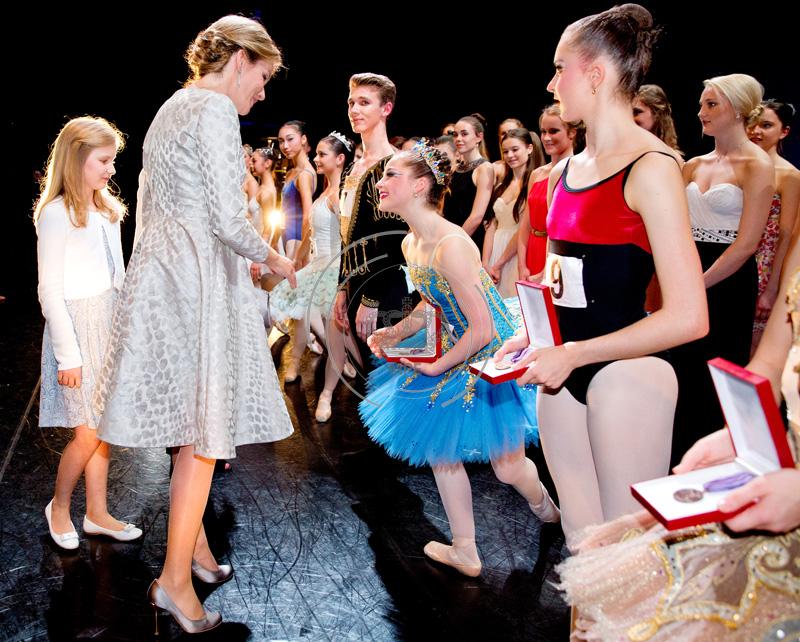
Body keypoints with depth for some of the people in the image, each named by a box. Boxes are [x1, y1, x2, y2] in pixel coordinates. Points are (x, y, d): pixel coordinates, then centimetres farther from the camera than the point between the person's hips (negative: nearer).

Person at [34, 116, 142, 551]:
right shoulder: (56, 213, -12)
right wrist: (68, 354, -15)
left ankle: (97, 514, 22)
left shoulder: (107, 209, 10)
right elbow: (50, 290, -13)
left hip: (110, 324, 7)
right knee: (87, 433, -2)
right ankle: (58, 507, 21)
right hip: (77, 325, -7)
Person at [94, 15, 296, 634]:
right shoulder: (216, 109, -12)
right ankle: (176, 578, 6)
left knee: (196, 422, 16)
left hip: (164, 274, 10)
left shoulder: (174, 107, 19)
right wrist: (271, 257, -1)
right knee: (205, 429, -3)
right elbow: (228, 218, -19)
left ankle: (194, 544, 28)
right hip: (198, 281, -10)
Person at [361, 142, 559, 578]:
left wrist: (435, 367, -17)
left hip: (491, 354, -9)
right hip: (453, 349, 9)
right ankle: (464, 551, 28)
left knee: (507, 466, 5)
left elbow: (482, 330, -29)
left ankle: (546, 509, 42)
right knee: (440, 449, 11)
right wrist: (395, 333, 0)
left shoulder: (451, 245, -31)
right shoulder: (411, 244, -2)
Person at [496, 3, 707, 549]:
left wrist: (575, 354, -15)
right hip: (564, 372, 7)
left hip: (626, 372, -7)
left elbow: (689, 317, -18)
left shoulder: (650, 168, -13)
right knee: (581, 541, 15)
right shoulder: (563, 172, 11)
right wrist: (530, 338, 5)